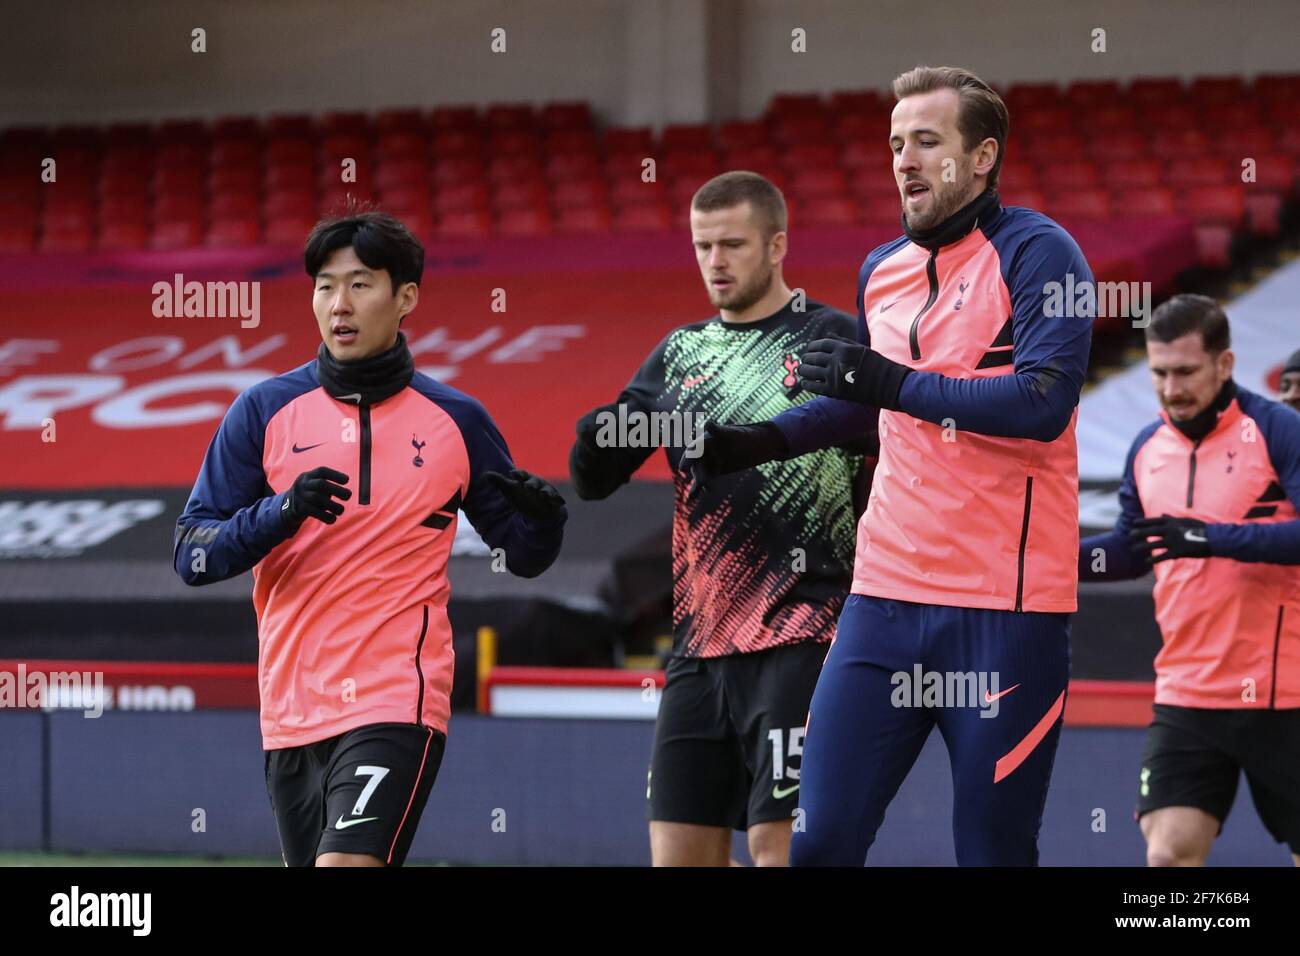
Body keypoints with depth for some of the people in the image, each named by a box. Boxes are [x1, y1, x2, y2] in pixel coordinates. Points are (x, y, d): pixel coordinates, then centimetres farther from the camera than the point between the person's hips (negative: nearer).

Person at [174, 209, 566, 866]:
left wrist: (545, 519, -10)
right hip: (290, 708, 3)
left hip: (396, 706, -3)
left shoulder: (457, 421, 4)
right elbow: (191, 555, 0)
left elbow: (524, 555, 13)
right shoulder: (264, 411, 3)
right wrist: (280, 513, -18)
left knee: (346, 864, -21)